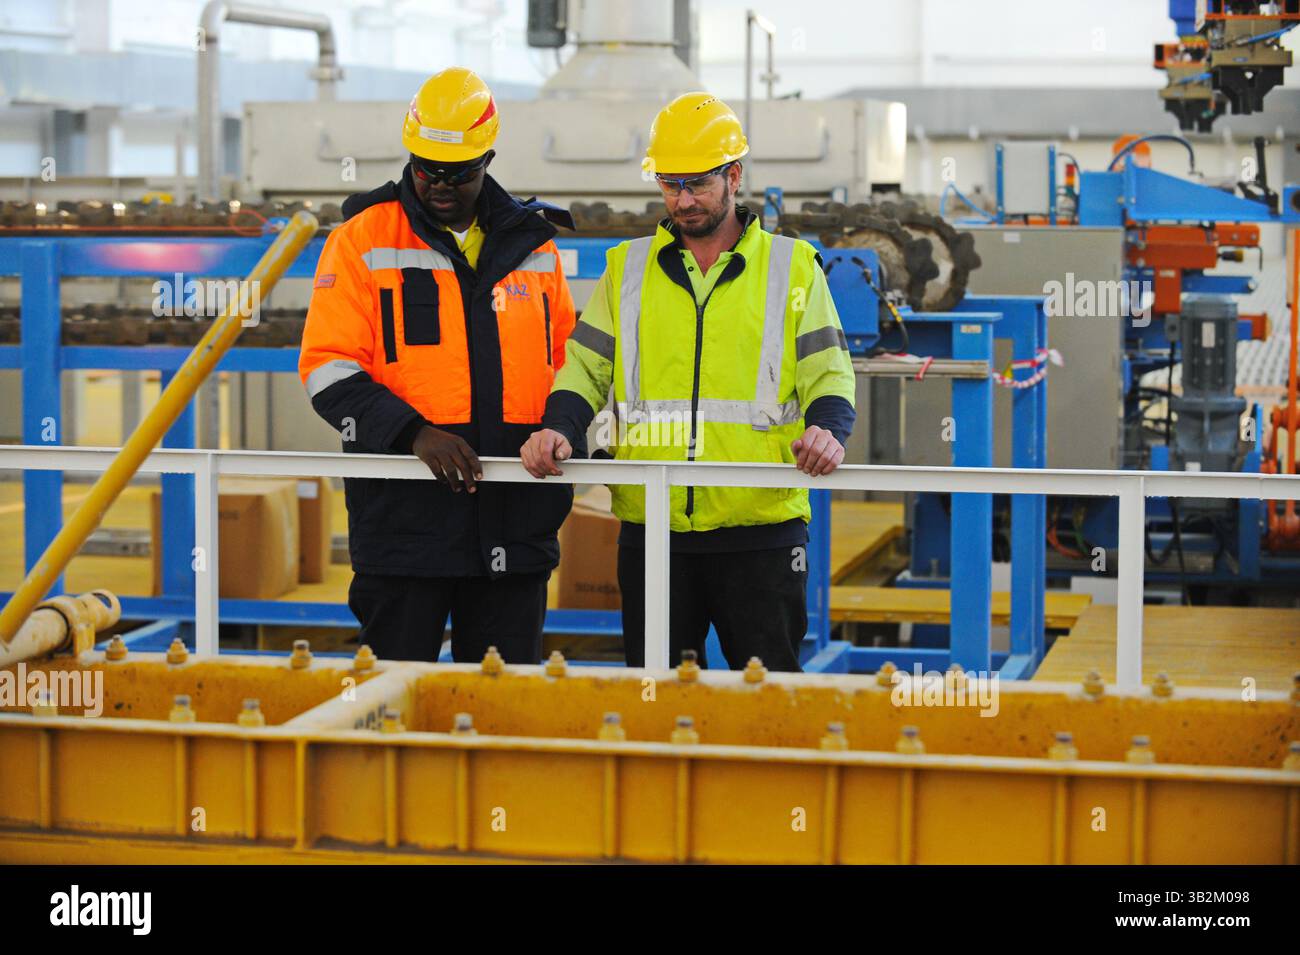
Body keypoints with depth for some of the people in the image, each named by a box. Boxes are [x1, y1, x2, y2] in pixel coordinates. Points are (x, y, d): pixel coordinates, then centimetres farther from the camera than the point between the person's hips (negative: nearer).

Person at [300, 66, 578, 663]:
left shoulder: (532, 245, 13)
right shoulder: (362, 240, 1)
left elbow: (567, 363, 22)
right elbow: (328, 369, -5)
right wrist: (414, 434, -18)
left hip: (514, 520, 3)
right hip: (402, 518, -3)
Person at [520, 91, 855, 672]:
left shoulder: (793, 269, 7)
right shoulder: (626, 269, 13)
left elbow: (827, 373, 3)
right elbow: (586, 366, 12)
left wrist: (826, 428, -18)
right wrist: (559, 430, -8)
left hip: (761, 531, -2)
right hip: (650, 531, 2)